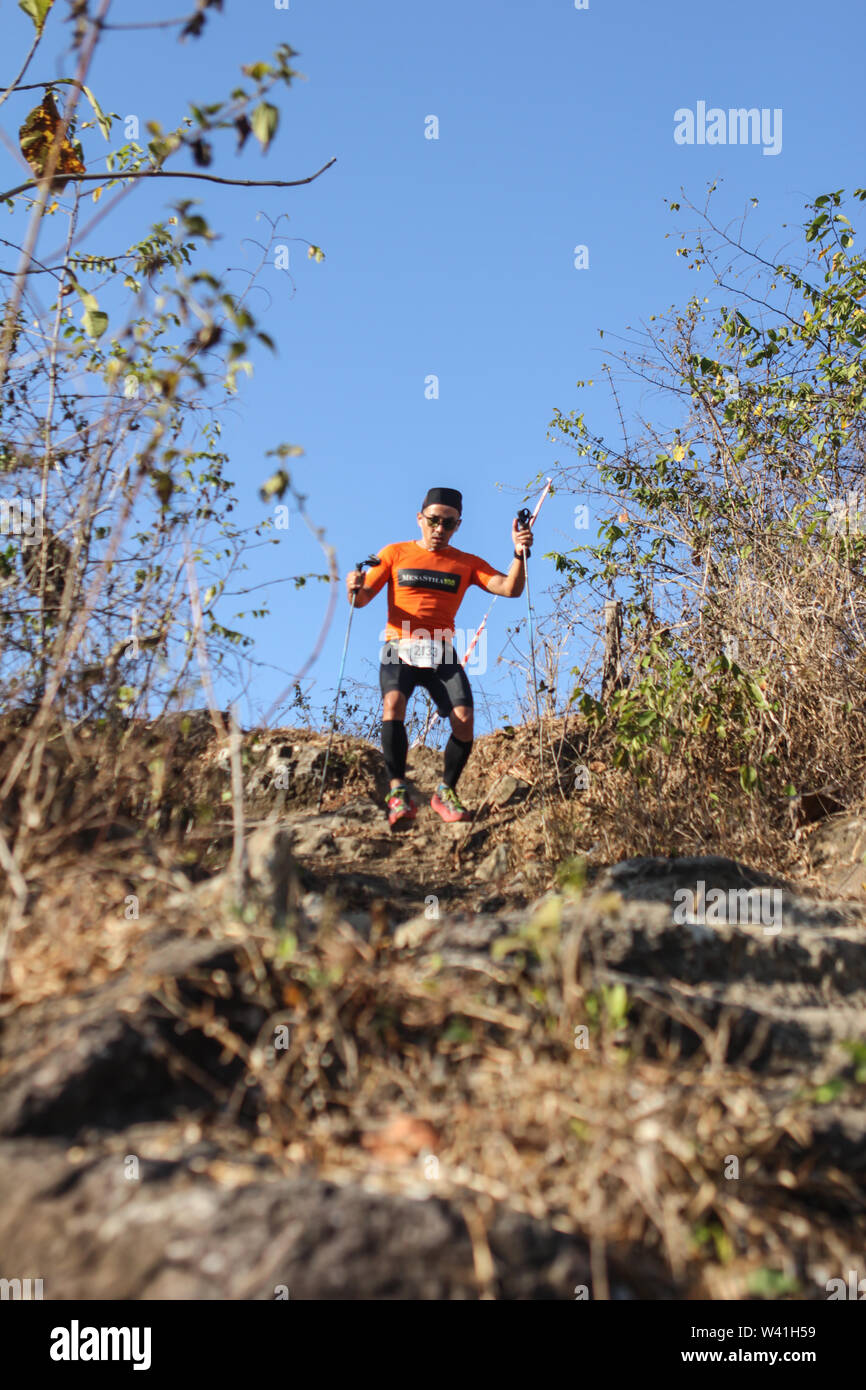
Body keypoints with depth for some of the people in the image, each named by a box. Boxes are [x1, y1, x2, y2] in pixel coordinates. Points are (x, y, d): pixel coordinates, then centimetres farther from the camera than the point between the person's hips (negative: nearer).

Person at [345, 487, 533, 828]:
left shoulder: (466, 563, 12)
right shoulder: (395, 554, 9)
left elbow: (510, 589, 0)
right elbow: (362, 599, 4)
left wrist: (519, 555, -17)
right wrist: (355, 587, -20)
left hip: (441, 652, 2)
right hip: (399, 648, -2)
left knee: (464, 720, -17)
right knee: (393, 704, -30)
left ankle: (446, 792, 5)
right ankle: (398, 793, -27)